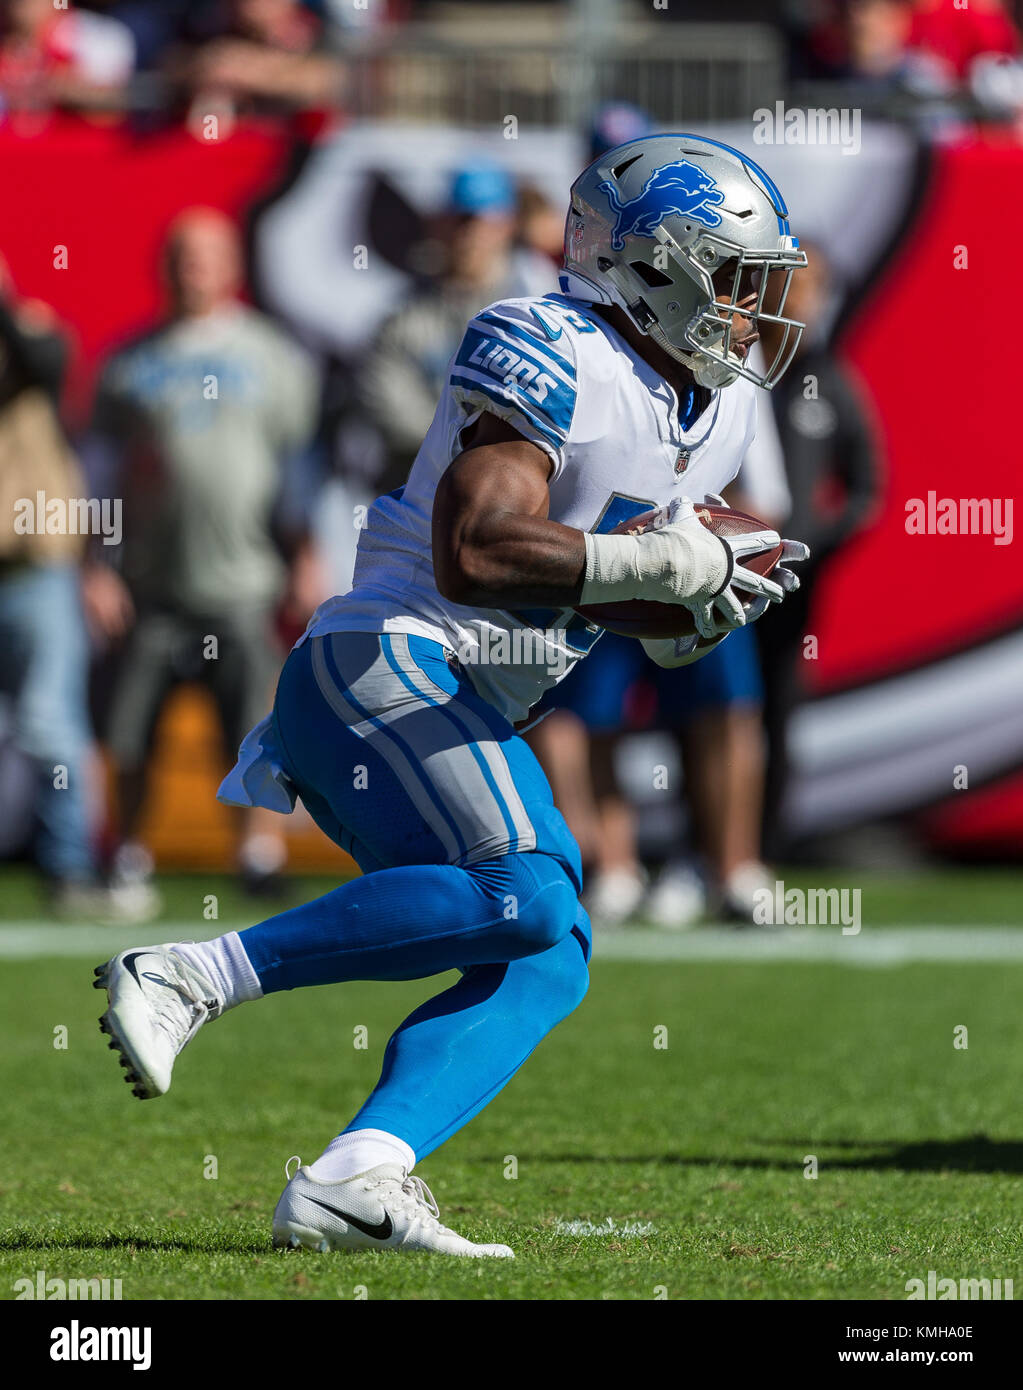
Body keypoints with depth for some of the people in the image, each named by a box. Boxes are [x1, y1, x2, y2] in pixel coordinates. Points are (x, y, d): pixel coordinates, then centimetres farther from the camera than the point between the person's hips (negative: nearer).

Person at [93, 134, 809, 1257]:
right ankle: (187, 980, -22)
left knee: (548, 962, -5)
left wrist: (709, 597, 8)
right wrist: (657, 565, -20)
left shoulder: (715, 414, 16)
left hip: (459, 715, 10)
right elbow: (473, 555, -25)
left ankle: (350, 1182, -18)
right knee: (518, 896, -27)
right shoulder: (555, 363, -14)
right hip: (380, 661, -10)